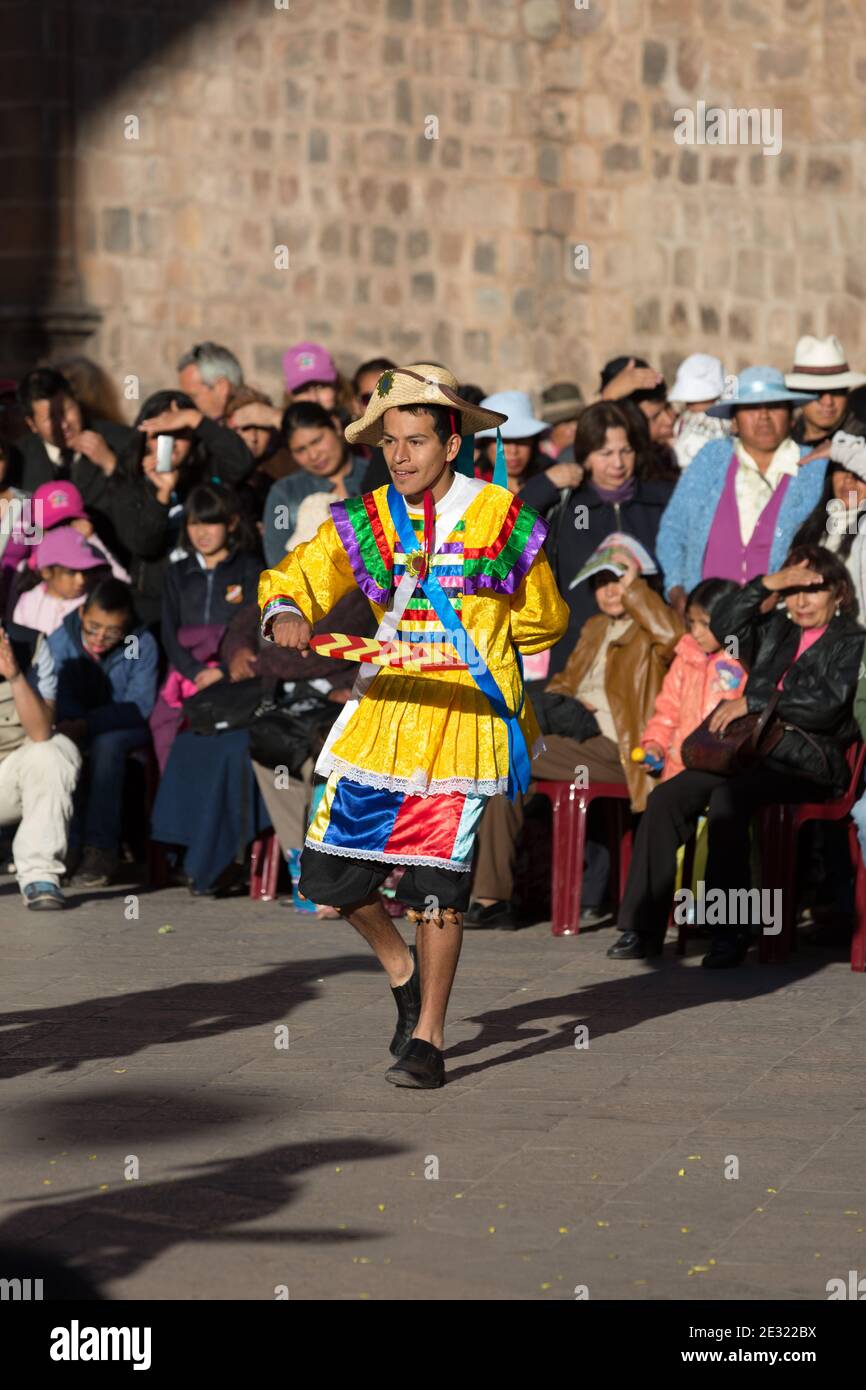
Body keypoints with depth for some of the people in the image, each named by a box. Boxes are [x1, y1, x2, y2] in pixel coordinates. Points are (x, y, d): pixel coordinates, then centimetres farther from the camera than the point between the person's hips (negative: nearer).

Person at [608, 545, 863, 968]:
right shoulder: (776, 630, 23)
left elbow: (826, 702, -10)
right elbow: (724, 626, 8)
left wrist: (751, 702, -11)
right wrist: (769, 584, -2)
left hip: (809, 760, -6)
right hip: (754, 750, 6)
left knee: (727, 798, -34)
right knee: (665, 799, -15)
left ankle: (729, 934, -31)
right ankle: (643, 928, -14)